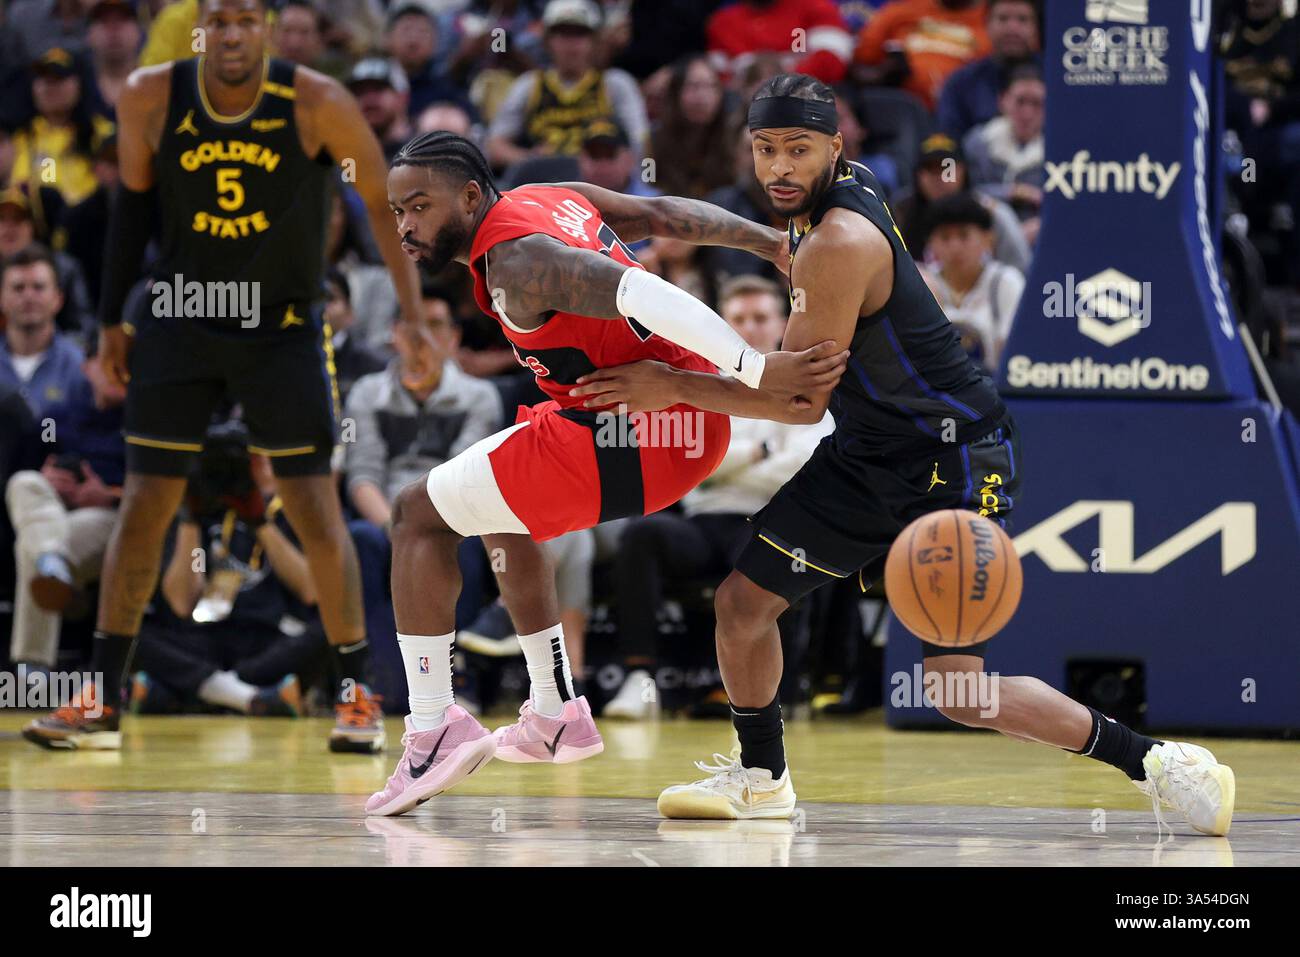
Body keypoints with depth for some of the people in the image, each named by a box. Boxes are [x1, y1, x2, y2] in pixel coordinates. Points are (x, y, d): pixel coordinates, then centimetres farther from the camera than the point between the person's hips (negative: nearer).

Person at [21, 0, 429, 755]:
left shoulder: (316, 104, -16)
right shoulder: (152, 98, -10)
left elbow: (385, 202, -8)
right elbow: (135, 200, 6)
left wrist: (414, 311, -15)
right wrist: (112, 318, 8)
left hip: (285, 330, -2)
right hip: (180, 321, 2)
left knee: (316, 510, -5)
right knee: (144, 505, 1)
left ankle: (357, 693, 7)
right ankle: (102, 702, 8)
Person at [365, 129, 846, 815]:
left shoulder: (516, 262, -19)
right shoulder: (553, 199, 10)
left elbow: (641, 293, -30)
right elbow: (669, 216, 12)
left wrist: (756, 371, -34)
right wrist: (781, 246, 16)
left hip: (630, 437, -10)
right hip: (697, 426, 10)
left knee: (420, 516, -1)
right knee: (504, 516, 32)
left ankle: (433, 733, -5)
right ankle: (556, 717, 35)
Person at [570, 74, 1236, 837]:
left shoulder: (839, 245, -25)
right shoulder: (846, 189, 2)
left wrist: (675, 388, -12)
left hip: (956, 458, -9)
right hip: (872, 456, 9)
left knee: (960, 692, -12)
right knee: (743, 600, 6)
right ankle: (761, 778, 25)